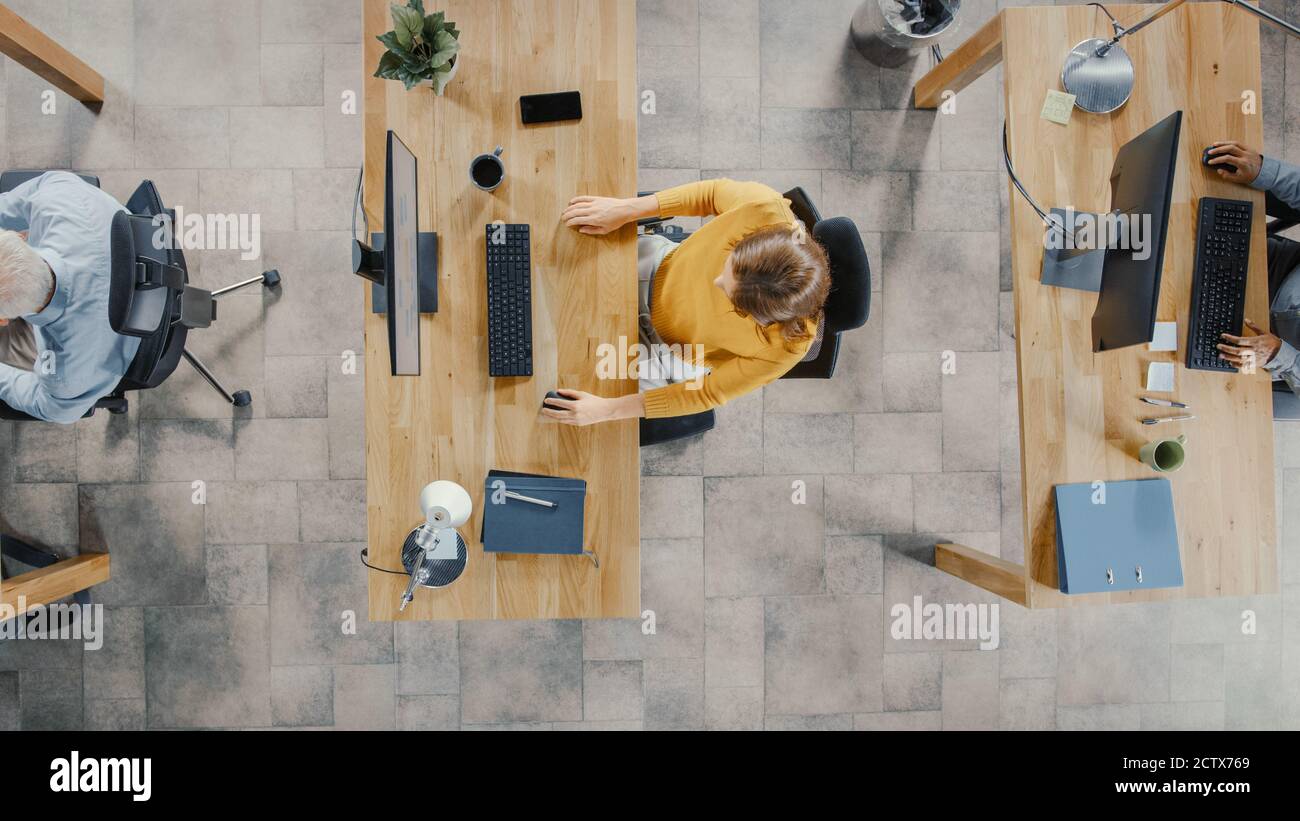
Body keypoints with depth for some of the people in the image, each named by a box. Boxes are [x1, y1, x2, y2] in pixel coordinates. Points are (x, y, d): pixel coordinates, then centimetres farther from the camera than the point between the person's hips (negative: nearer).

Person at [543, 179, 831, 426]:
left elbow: (709, 393, -25)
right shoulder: (765, 208, -36)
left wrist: (607, 409, -29)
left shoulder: (786, 347, -39)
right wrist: (624, 209, -20)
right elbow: (714, 193, -13)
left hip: (672, 357, -2)